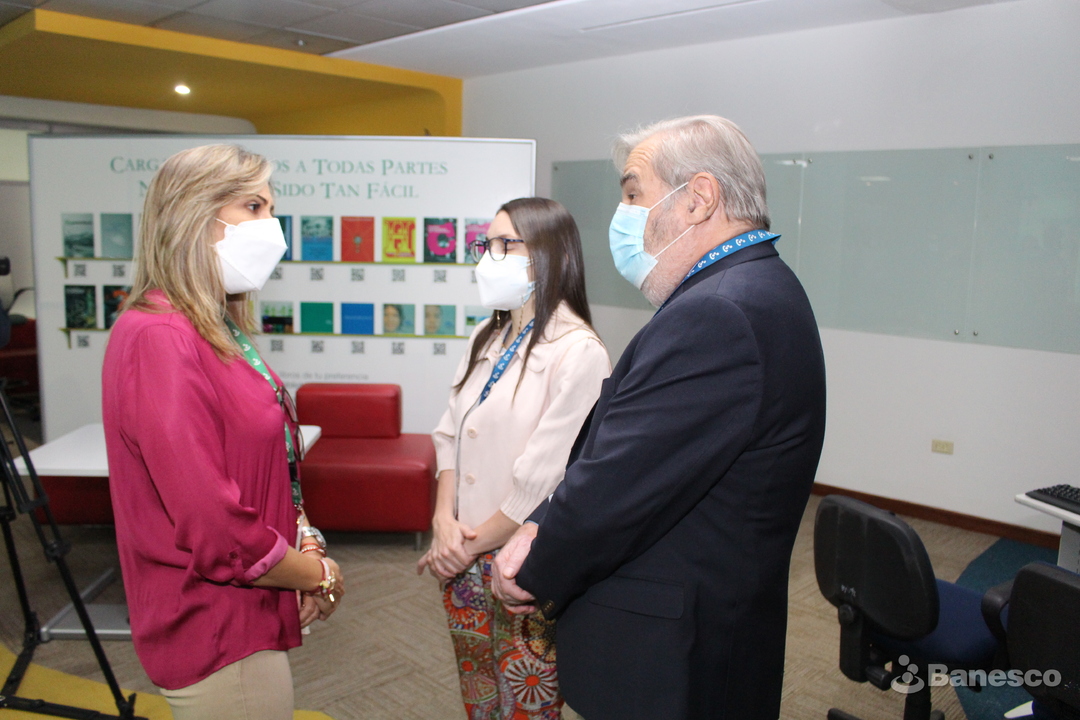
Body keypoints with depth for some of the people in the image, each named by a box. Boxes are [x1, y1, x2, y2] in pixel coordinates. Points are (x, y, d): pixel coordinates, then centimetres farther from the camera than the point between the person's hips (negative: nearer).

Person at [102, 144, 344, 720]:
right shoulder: (158, 339, -23)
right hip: (216, 633, -9)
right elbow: (214, 529, -27)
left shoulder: (220, 331, 6)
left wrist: (304, 538, -2)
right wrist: (318, 574, -12)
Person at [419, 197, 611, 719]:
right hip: (463, 560, 7)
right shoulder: (487, 339, 9)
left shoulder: (578, 352, -17)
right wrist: (444, 521, -6)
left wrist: (473, 544, -11)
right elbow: (449, 434, 8)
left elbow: (543, 480, -19)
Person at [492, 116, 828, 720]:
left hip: (669, 661, -9)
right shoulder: (754, 289, 7)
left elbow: (614, 487, -26)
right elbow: (611, 441, 5)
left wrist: (539, 576, -8)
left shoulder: (717, 315, -27)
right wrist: (538, 530, -2)